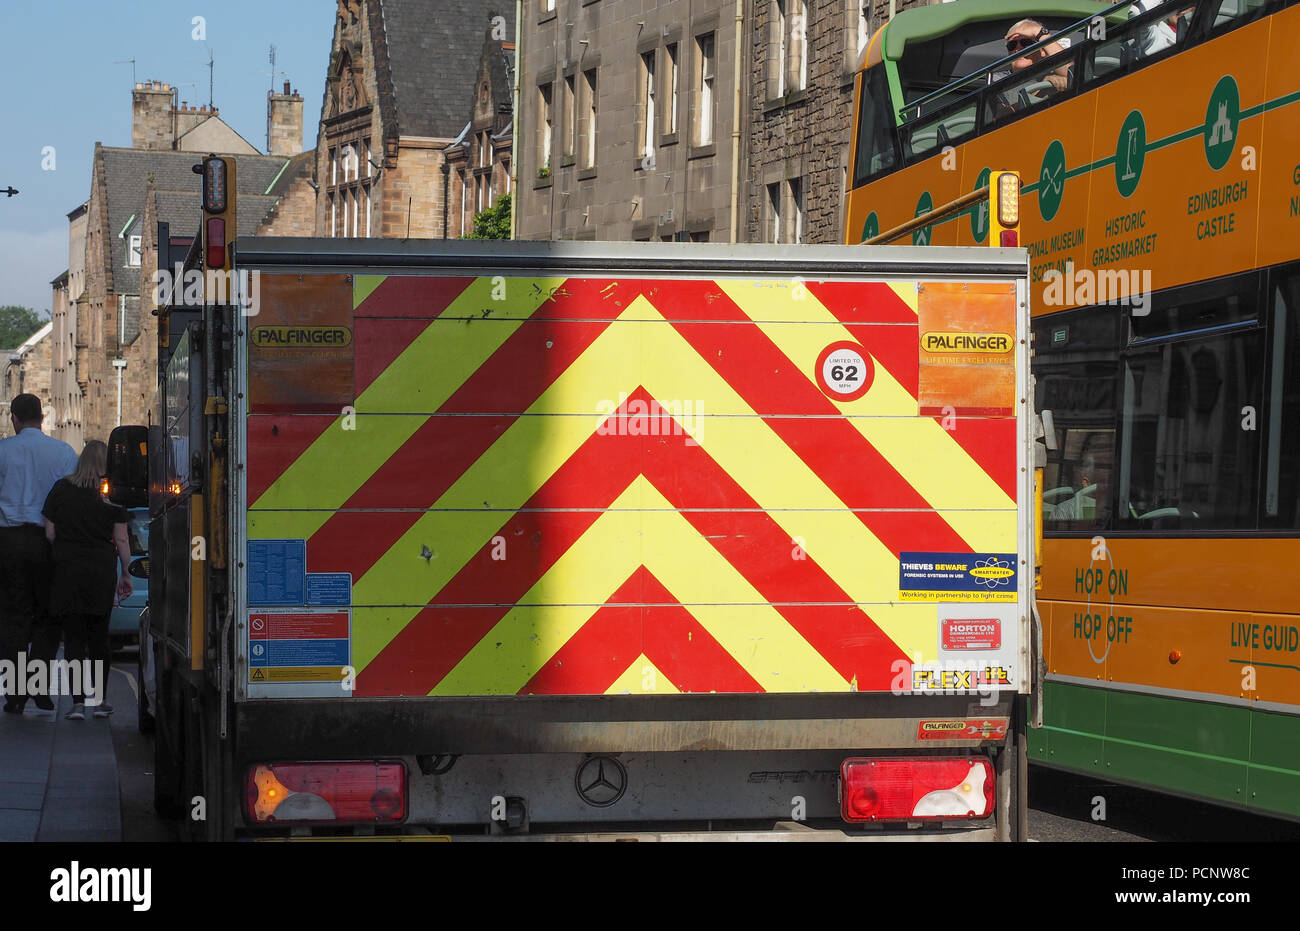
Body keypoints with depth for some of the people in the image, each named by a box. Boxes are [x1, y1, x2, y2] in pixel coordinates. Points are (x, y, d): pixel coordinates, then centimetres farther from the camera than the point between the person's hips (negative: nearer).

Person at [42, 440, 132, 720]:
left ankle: (78, 701, -8)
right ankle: (100, 700, 15)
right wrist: (126, 575, 9)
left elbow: (49, 533, 2)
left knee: (74, 637, 1)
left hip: (67, 570, -1)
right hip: (101, 571, 1)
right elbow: (121, 541, -1)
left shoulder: (61, 490, 0)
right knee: (99, 637, 13)